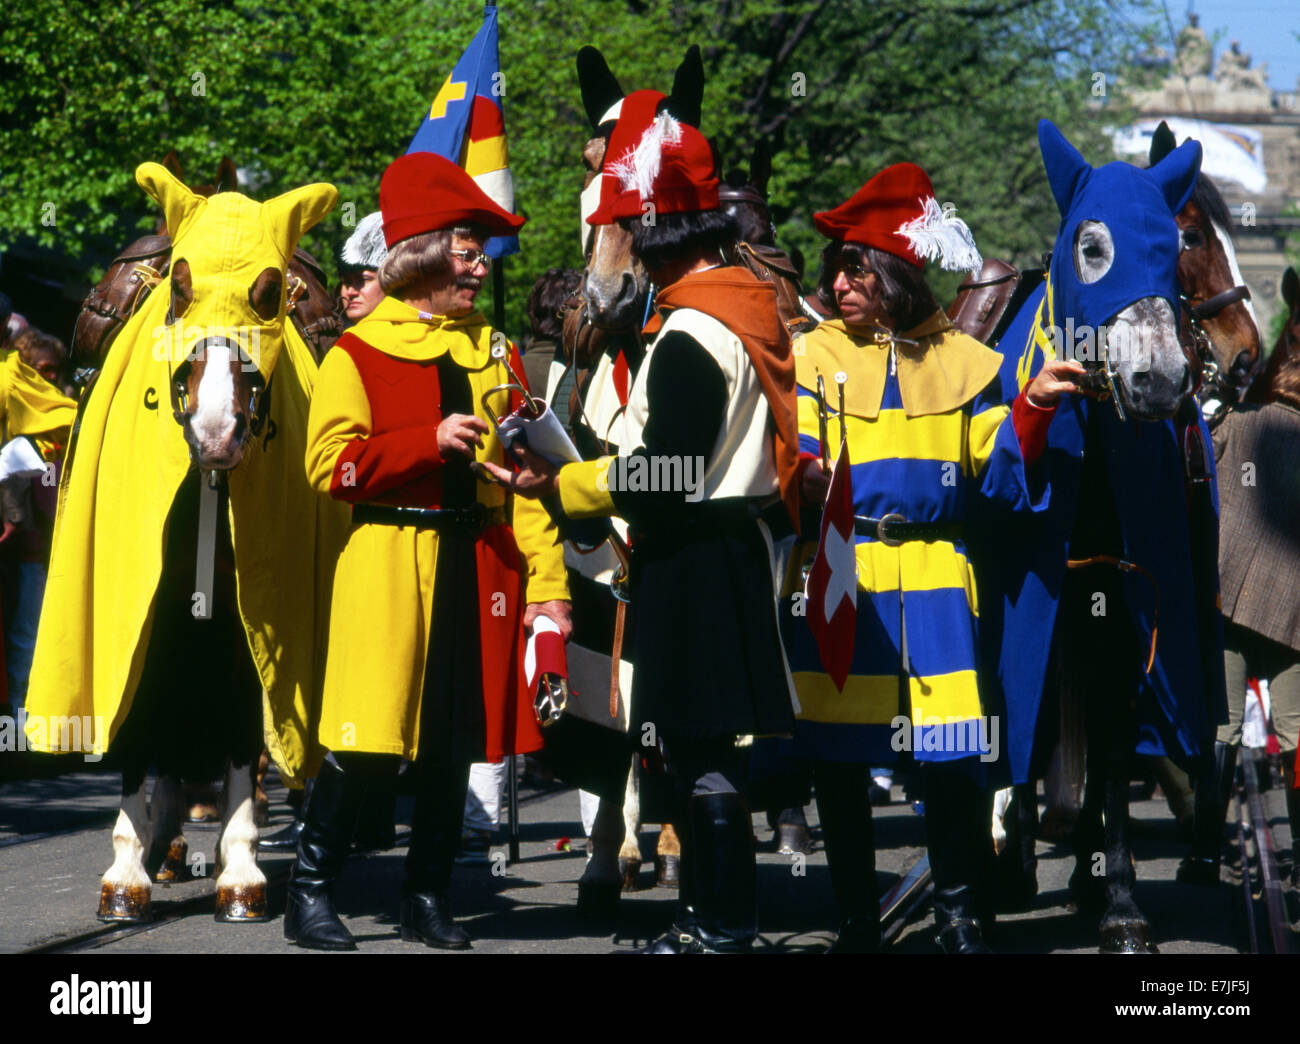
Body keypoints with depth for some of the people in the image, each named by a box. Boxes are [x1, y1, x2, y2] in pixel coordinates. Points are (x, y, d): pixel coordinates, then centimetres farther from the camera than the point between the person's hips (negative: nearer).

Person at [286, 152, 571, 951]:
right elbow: (331, 464, -9)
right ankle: (311, 892, 3)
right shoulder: (358, 354, 1)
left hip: (480, 566, 5)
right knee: (370, 741, -8)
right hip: (391, 561, -4)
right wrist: (431, 440, -16)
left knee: (455, 741, 6)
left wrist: (546, 578, 2)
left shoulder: (494, 354, 15)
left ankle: (430, 900, 16)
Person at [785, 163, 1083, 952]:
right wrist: (804, 477, -21)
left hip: (932, 581, 0)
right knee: (837, 756, 1)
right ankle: (857, 918, 15)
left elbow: (1001, 474, 7)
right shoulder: (813, 357, 8)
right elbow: (790, 454, 0)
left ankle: (959, 910, 9)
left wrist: (1032, 410, -8)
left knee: (950, 755, -7)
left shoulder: (961, 363, 10)